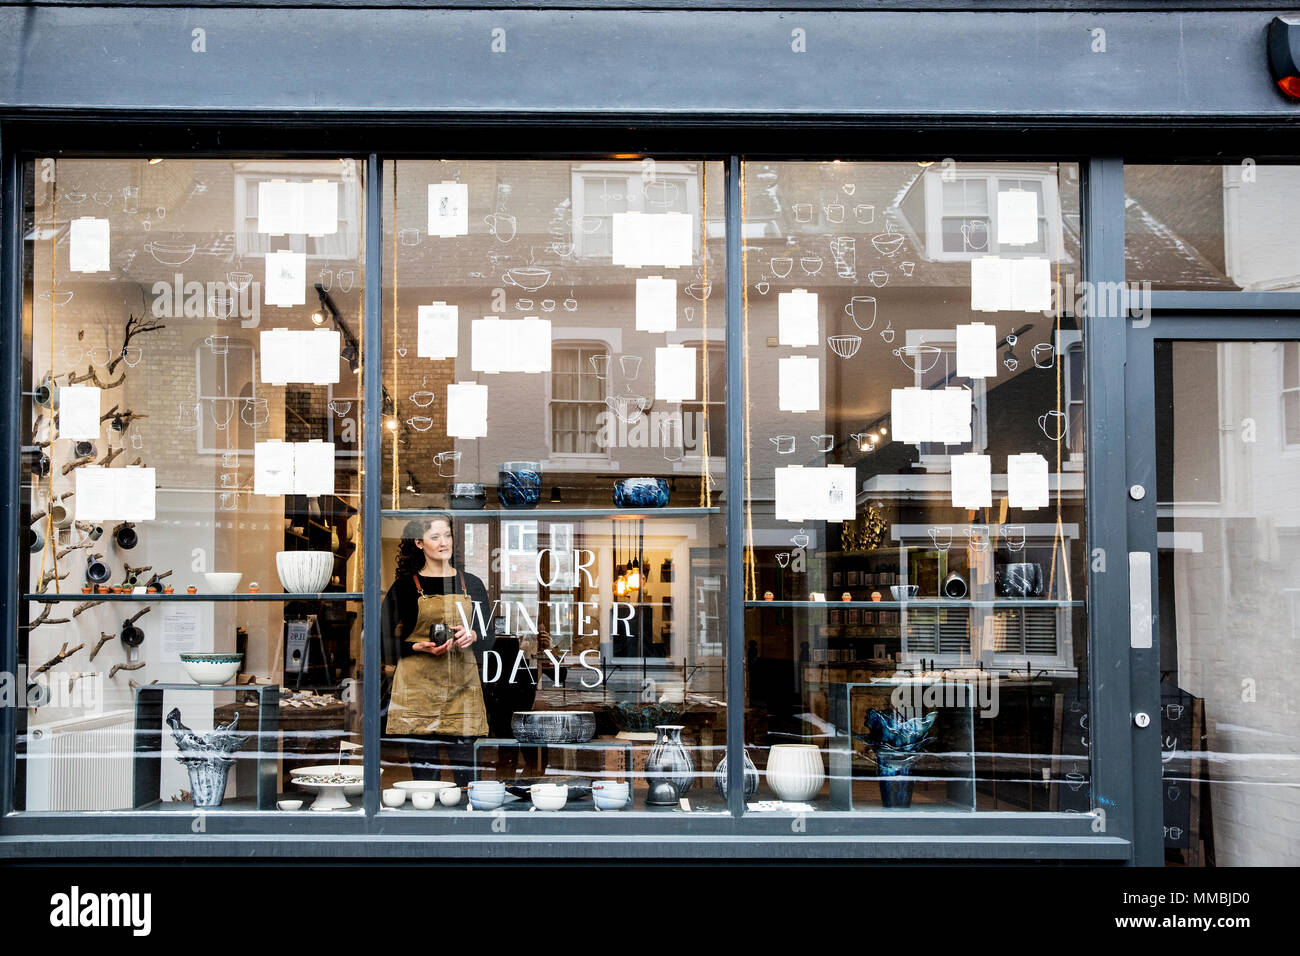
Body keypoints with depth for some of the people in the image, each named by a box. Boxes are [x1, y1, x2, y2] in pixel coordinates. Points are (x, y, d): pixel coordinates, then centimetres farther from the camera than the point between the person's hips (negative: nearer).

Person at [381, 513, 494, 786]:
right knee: (423, 770, -2)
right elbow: (388, 641, 4)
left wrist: (472, 637, -8)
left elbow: (488, 638, 14)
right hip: (418, 689, -2)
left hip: (462, 688, 2)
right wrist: (420, 647, -12)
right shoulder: (405, 586, 4)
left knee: (466, 769, -4)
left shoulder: (471, 584, 11)